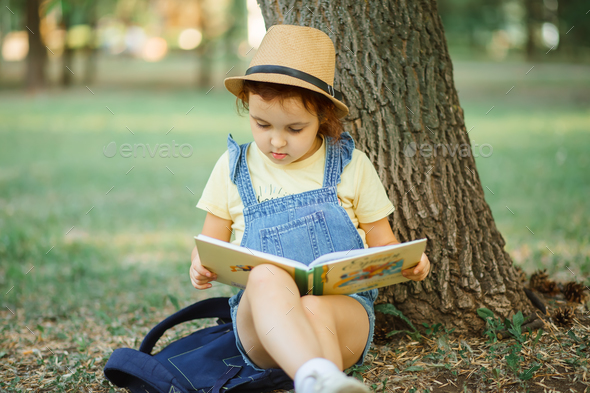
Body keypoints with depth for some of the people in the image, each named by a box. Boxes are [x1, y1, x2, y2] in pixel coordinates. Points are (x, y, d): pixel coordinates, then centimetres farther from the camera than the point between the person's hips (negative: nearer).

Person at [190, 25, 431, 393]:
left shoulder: (352, 165, 10)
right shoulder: (233, 167, 13)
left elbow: (382, 244, 15)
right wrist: (201, 266, -6)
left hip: (343, 309, 0)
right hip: (261, 320, 0)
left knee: (315, 309, -38)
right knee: (266, 276, -38)